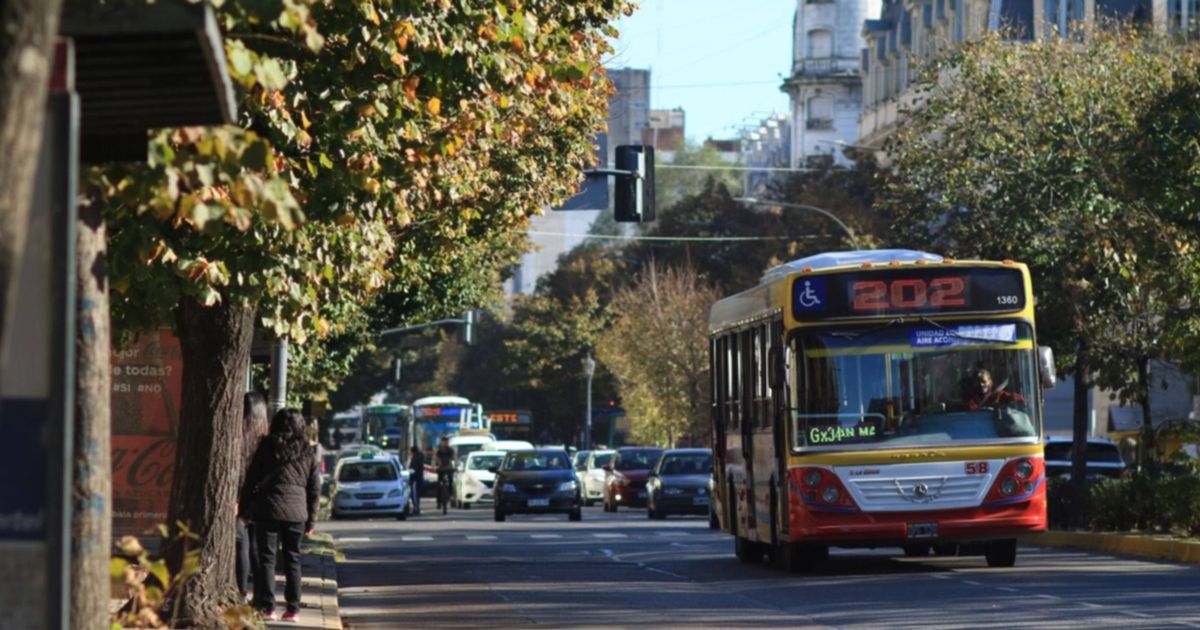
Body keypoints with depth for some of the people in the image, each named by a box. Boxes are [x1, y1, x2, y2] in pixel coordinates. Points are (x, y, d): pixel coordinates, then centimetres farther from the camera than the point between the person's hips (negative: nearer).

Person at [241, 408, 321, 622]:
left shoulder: (268, 446, 0)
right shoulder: (307, 452, 8)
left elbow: (252, 478, -1)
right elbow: (315, 488, 10)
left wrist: (244, 504, 7)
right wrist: (311, 519, 15)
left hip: (269, 509, -3)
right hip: (297, 512, 3)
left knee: (266, 558, 2)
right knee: (293, 559, 10)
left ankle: (267, 606, -4)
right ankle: (293, 608, 8)